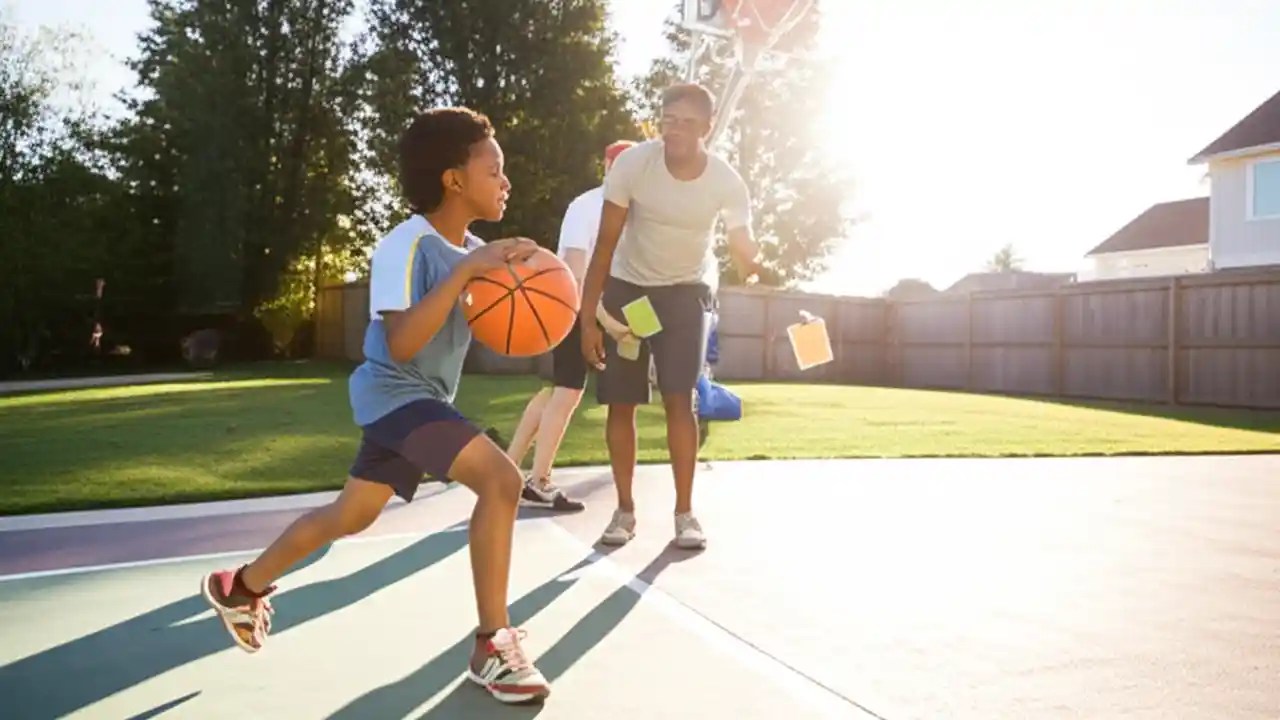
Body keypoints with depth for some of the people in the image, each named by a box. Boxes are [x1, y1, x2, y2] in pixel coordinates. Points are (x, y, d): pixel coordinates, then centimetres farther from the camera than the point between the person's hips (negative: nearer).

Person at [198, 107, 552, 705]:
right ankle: (494, 647, -14)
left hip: (422, 399, 9)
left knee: (352, 514, 21)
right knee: (501, 478, -24)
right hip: (395, 393, -9)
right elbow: (402, 344, -33)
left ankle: (241, 587, 42)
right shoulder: (404, 247, -22)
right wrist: (466, 270, -37)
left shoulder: (475, 251, 3)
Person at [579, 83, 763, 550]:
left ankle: (685, 512, 2)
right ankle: (625, 509, 13)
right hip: (627, 287, 1)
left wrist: (750, 261, -38)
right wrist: (587, 317, -17)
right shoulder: (632, 164, -22)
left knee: (679, 399, -9)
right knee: (620, 403, 0)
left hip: (686, 291, 0)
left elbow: (742, 245, -12)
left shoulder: (727, 183, -20)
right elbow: (606, 243, -16)